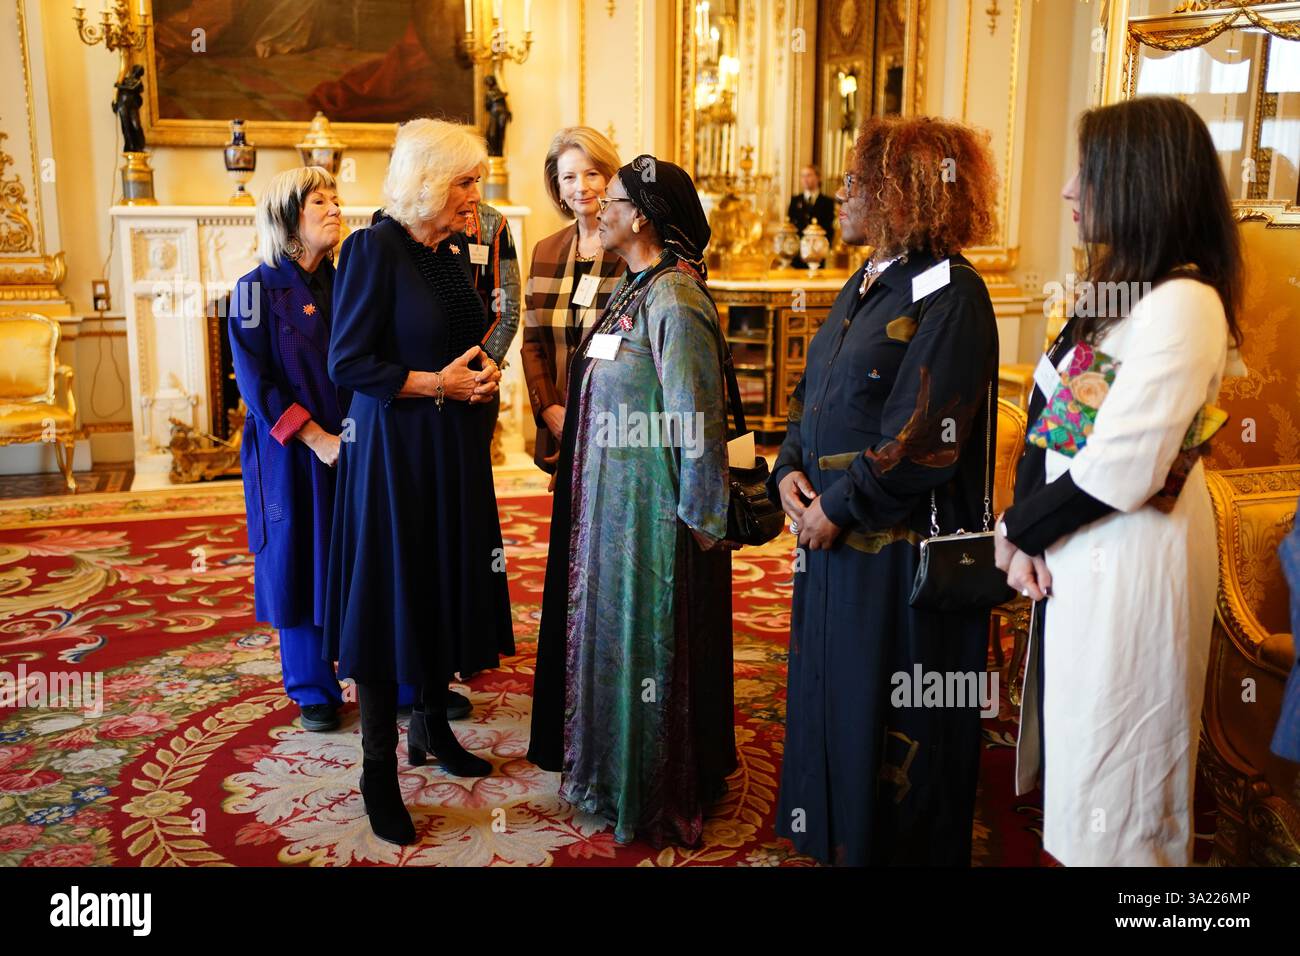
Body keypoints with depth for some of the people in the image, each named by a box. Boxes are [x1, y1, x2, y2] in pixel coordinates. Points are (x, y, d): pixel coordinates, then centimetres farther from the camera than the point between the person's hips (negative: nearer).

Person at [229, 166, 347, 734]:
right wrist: (316, 438, -17)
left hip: (351, 446, 4)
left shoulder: (344, 283, 9)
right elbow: (256, 383, -10)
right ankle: (314, 691, 20)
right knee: (301, 563, 5)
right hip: (291, 453, -4)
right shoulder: (258, 289, -5)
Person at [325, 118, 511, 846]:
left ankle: (432, 727, 34)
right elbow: (348, 361, -17)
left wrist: (482, 371, 1)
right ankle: (379, 769, 14)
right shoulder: (375, 248, -14)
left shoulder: (456, 249, 8)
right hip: (394, 445, -7)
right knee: (392, 595, 1)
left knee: (448, 583, 15)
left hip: (455, 443, 8)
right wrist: (433, 384, -18)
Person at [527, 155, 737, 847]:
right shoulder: (634, 288, 9)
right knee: (611, 629, 20)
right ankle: (612, 768, 40)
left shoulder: (674, 300, -21)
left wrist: (701, 519, -16)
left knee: (645, 642, 5)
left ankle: (654, 798, 26)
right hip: (609, 496, 9)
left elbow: (696, 420, -21)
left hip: (650, 504, -9)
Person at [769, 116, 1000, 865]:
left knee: (890, 720, 6)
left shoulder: (950, 295, -16)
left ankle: (889, 843, 26)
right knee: (829, 695, 20)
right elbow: (813, 395, 15)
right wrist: (790, 471, -2)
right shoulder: (867, 284, 12)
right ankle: (834, 836, 39)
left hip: (901, 548, -9)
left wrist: (839, 508, -16)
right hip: (837, 534, 9)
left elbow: (921, 437, -22)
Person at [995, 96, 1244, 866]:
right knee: (1073, 756, 21)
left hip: (1130, 568, -9)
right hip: (1076, 560, 9)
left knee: (1110, 791, 8)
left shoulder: (1182, 305, -21)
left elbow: (1118, 473, -24)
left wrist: (1018, 529, -9)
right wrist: (1028, 529, -8)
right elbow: (1048, 419, 5)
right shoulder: (1121, 289, 9)